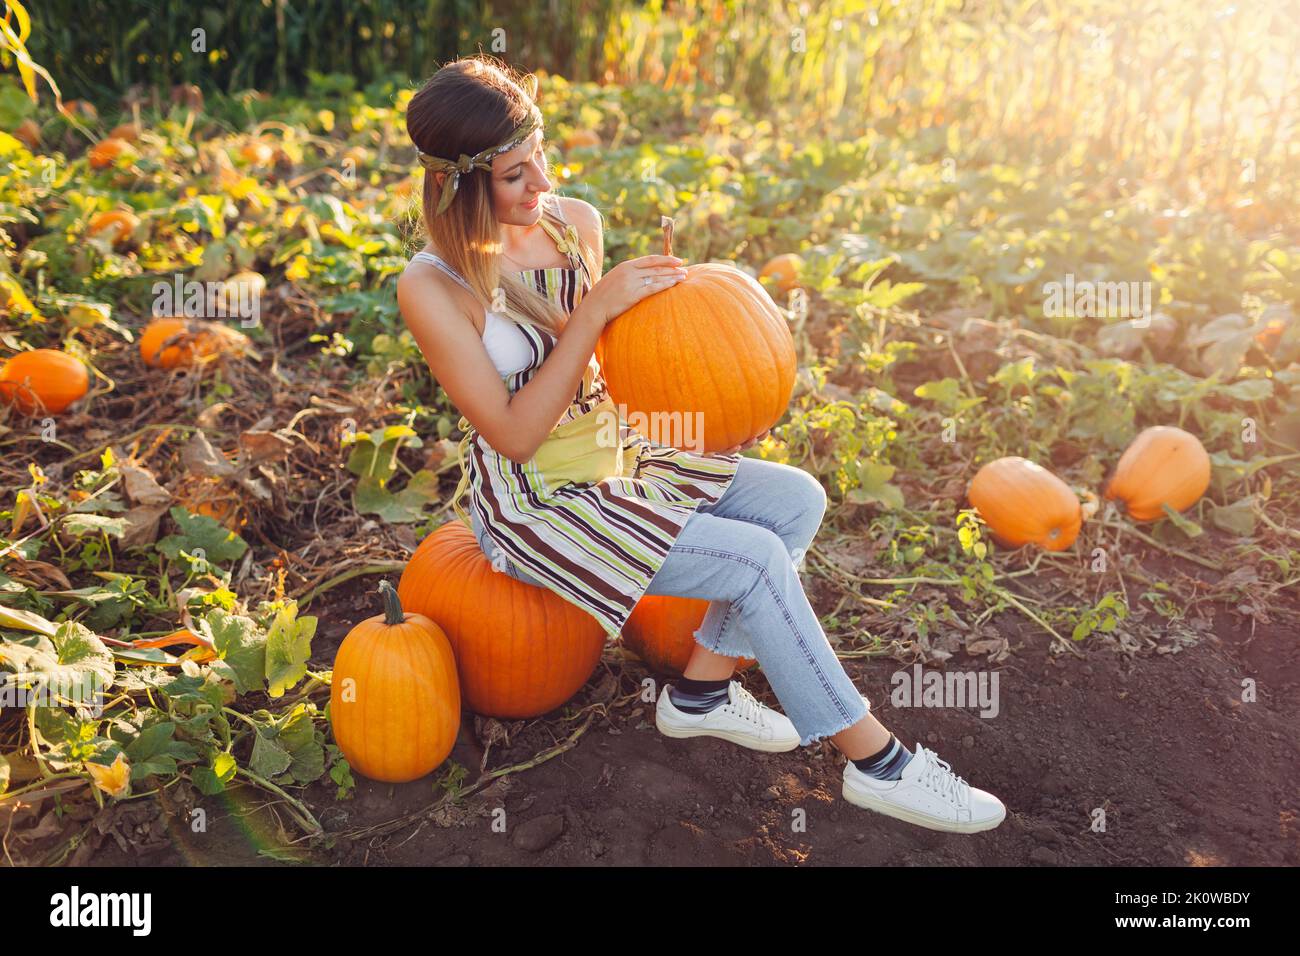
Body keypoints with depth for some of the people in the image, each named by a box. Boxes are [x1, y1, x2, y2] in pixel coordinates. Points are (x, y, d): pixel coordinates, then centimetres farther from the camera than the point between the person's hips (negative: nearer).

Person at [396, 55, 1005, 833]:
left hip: (610, 455, 7)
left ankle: (702, 689, 3)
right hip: (532, 500, -7)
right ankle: (875, 761, -3)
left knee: (797, 500, -3)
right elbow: (513, 433, -22)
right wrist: (596, 310, -26)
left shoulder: (577, 222, -1)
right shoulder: (432, 287, -19)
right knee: (755, 559, -18)